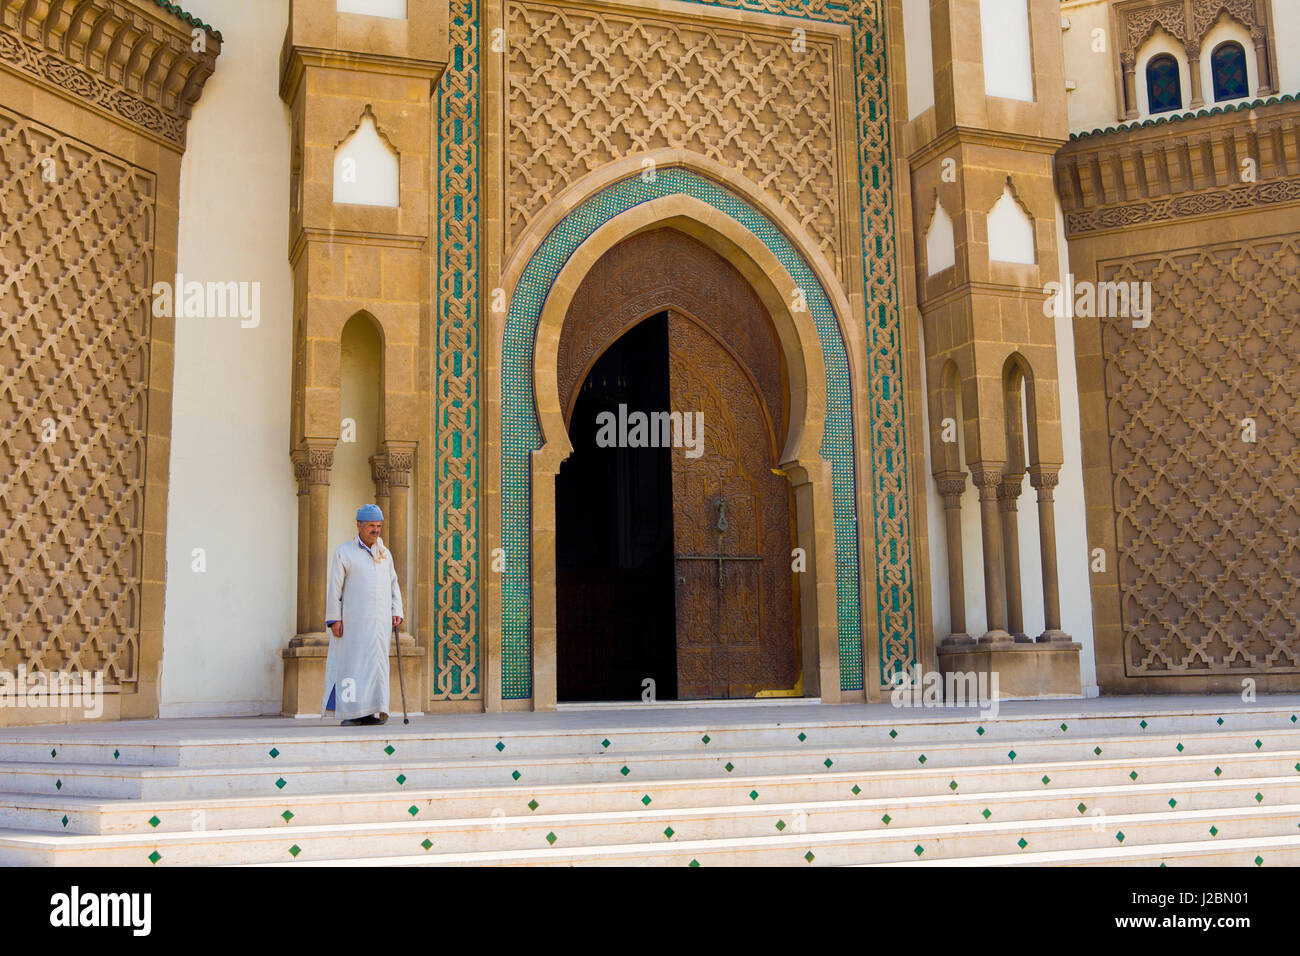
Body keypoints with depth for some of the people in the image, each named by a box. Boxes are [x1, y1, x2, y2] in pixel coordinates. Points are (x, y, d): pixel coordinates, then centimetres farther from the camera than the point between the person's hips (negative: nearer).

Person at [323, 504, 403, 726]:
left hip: (380, 621, 4)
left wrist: (396, 612, 8)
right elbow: (334, 588, -1)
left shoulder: (385, 554, 17)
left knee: (377, 664, 0)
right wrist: (334, 619, -8)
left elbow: (393, 584, 21)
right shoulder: (344, 552, 3)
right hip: (354, 621, -4)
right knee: (352, 663, -5)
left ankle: (372, 712, 3)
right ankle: (351, 713, -2)